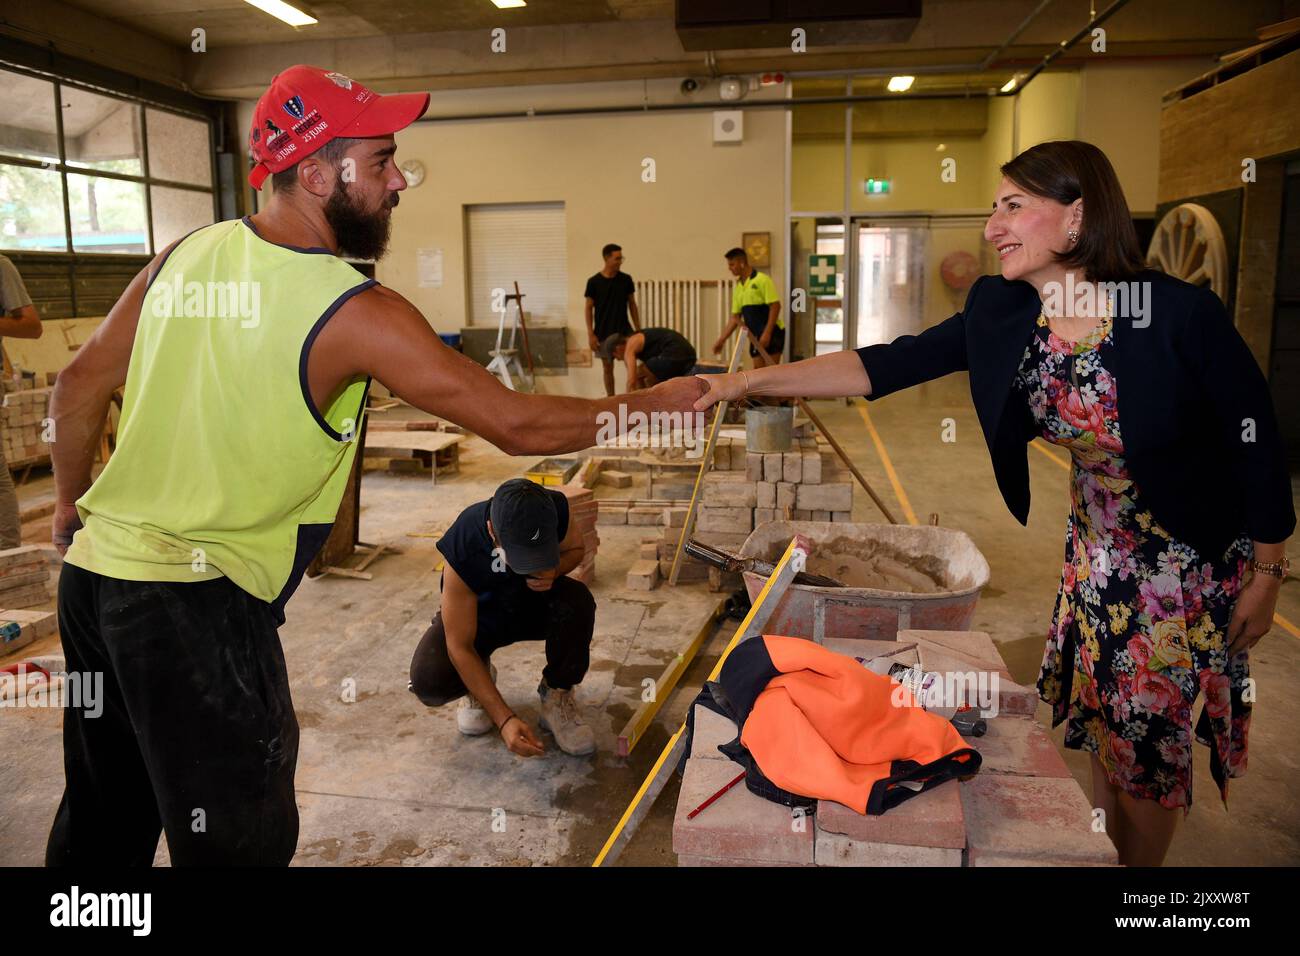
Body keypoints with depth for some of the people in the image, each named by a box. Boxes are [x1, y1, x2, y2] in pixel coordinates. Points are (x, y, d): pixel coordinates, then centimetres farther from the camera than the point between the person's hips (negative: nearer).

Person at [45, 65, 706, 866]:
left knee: (101, 822, 25)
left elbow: (81, 385, 10)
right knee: (240, 840, 8)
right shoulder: (354, 313, -18)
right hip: (199, 601, -8)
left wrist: (72, 504, 26)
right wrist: (653, 404, -3)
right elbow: (514, 423, -16)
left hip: (94, 567, 8)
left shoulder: (186, 256, 2)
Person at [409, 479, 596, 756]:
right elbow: (459, 647, -30)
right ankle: (477, 685, 8)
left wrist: (553, 570, -29)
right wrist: (505, 720, -36)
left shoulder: (554, 509, -31)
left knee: (577, 601, -33)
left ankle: (556, 695, -7)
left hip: (535, 603, 2)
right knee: (429, 682, -29)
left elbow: (576, 549, -5)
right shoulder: (462, 549, -38)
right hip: (478, 613, -2)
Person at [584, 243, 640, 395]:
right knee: (608, 368, 7)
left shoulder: (626, 279, 2)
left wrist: (638, 330, 5)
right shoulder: (594, 282, -6)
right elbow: (589, 308, -2)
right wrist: (590, 334, -9)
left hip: (624, 329, 1)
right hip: (604, 332, -1)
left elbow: (632, 305, 8)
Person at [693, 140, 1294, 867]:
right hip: (1098, 550, 5)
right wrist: (752, 381, -19)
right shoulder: (1002, 315, -12)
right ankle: (1111, 848, 40)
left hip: (1195, 559, -4)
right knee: (1102, 726, 16)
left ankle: (1140, 856, 34)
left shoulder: (1180, 314, -26)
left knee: (1145, 736, 7)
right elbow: (886, 366, -13)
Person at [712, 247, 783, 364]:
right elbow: (735, 317, 14)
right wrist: (721, 340, 9)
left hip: (772, 332, -7)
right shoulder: (738, 286, 11)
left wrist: (767, 333, -23)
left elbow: (775, 306, -17)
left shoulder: (762, 280, -12)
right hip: (756, 335, 7)